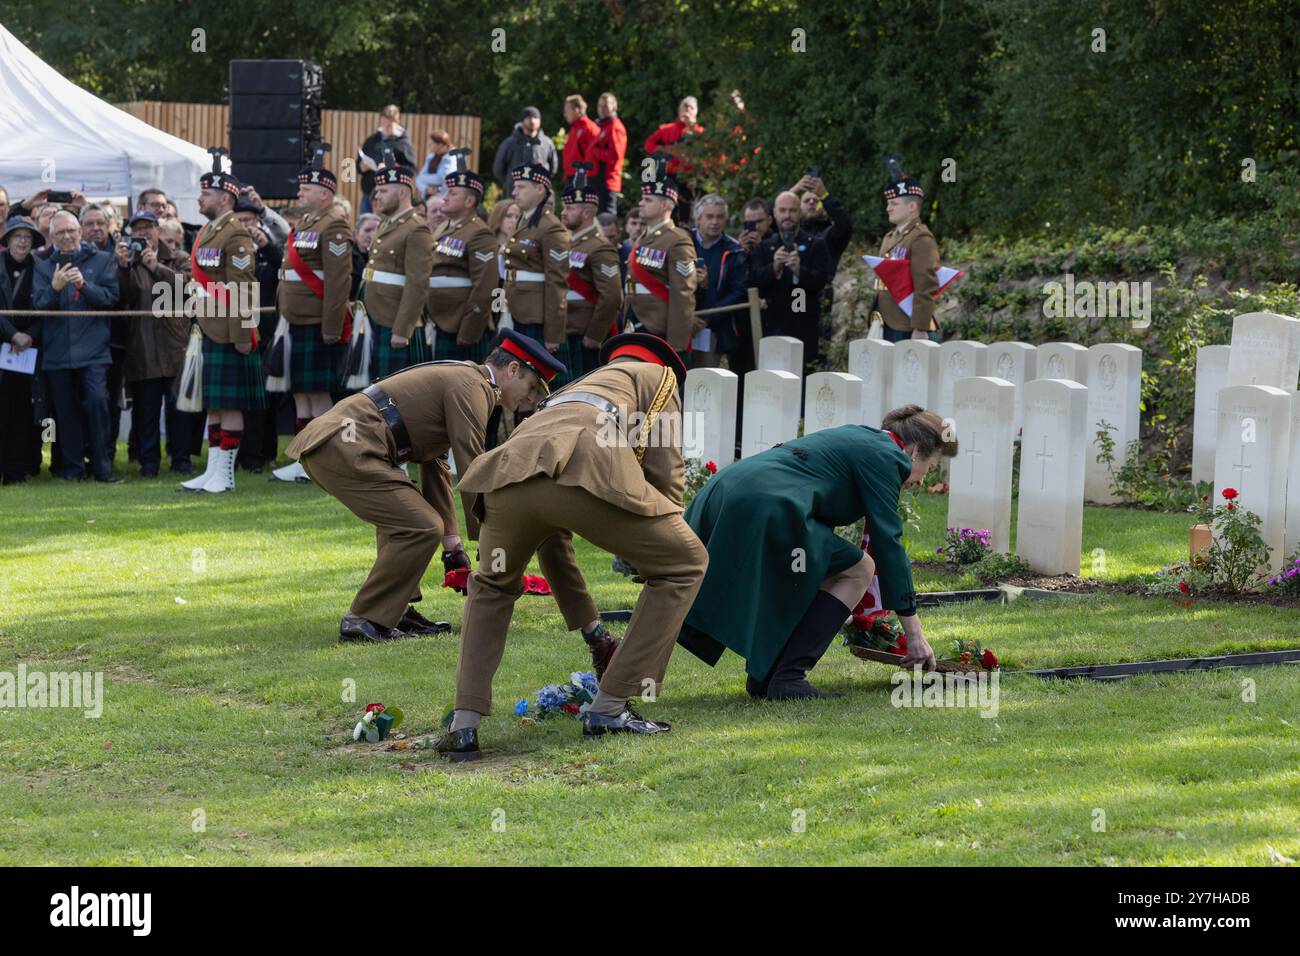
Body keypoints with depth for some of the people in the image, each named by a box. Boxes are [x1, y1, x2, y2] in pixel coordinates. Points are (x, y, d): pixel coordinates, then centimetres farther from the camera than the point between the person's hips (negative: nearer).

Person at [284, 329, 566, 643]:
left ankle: (396, 611, 23)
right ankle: (363, 620, -6)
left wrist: (452, 544, 29)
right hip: (344, 449, -11)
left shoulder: (453, 378, 27)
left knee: (401, 511, 27)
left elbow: (435, 466, 31)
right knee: (420, 528, -13)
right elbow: (472, 470, -10)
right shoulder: (471, 385, -5)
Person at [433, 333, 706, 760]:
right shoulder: (659, 376, 33)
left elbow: (551, 539, 47)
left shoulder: (566, 393, 46)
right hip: (591, 474, -5)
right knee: (685, 565, 18)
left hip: (511, 470, 5)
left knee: (492, 588, 34)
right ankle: (608, 708, 12)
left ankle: (464, 725, 18)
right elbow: (666, 475, 18)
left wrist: (591, 629, 52)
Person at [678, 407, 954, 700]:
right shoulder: (883, 456, 2)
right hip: (761, 508, -10)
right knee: (859, 569, 4)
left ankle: (762, 676, 20)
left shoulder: (857, 439, 31)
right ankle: (788, 678, -1)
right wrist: (913, 633, 2)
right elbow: (887, 542, -2)